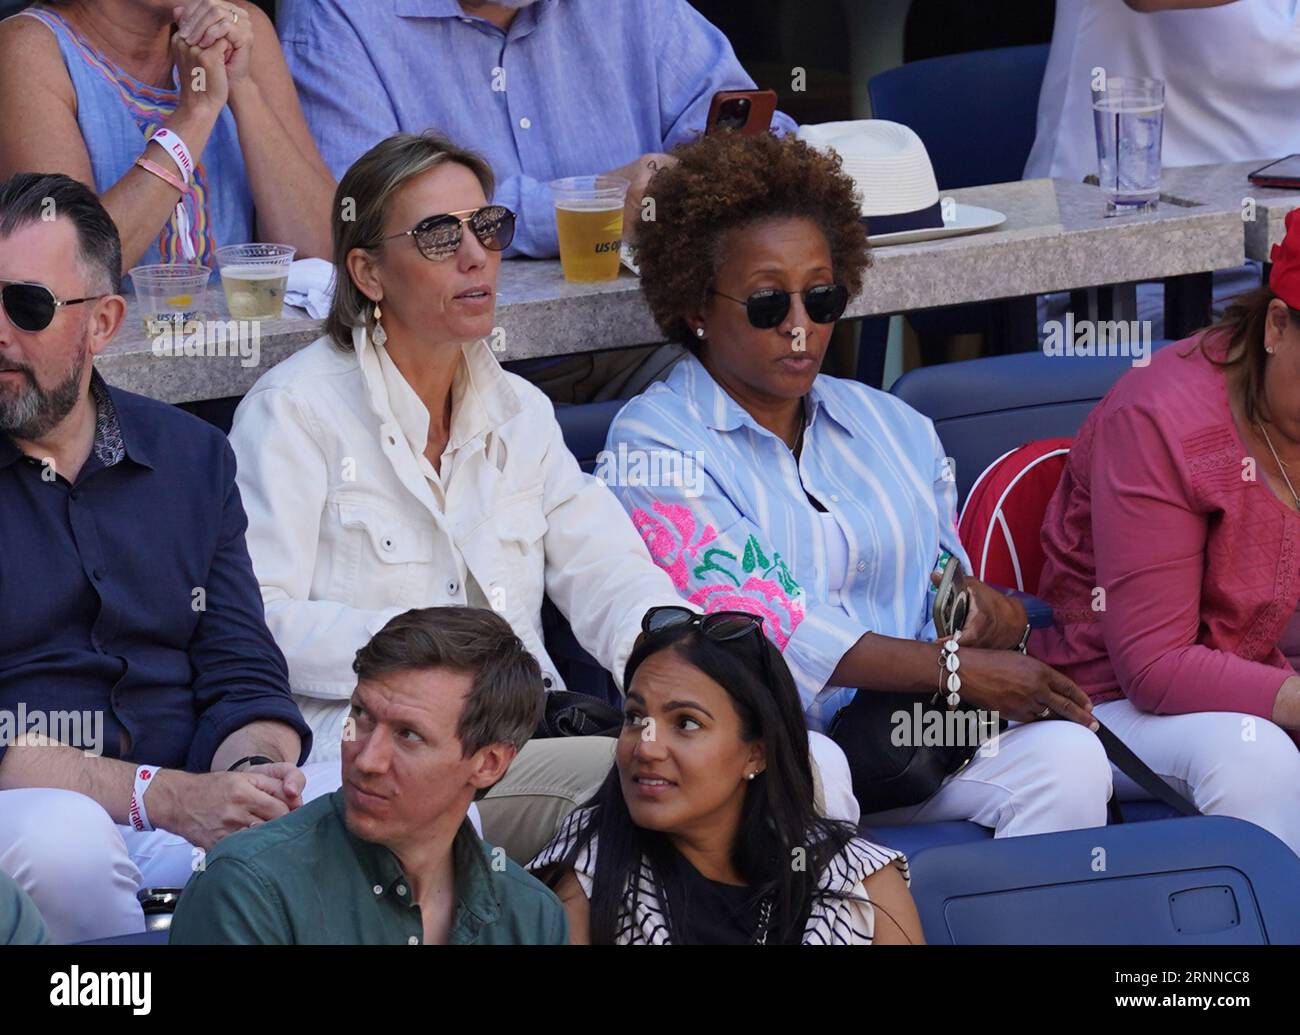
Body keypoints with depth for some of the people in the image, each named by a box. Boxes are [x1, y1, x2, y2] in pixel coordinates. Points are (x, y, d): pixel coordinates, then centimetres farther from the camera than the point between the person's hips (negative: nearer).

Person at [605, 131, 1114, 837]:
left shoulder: (892, 427, 22)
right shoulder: (653, 444, 1)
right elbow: (761, 623, -11)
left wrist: (991, 613, -4)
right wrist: (957, 668, -16)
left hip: (918, 735, 5)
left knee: (1067, 757, -25)